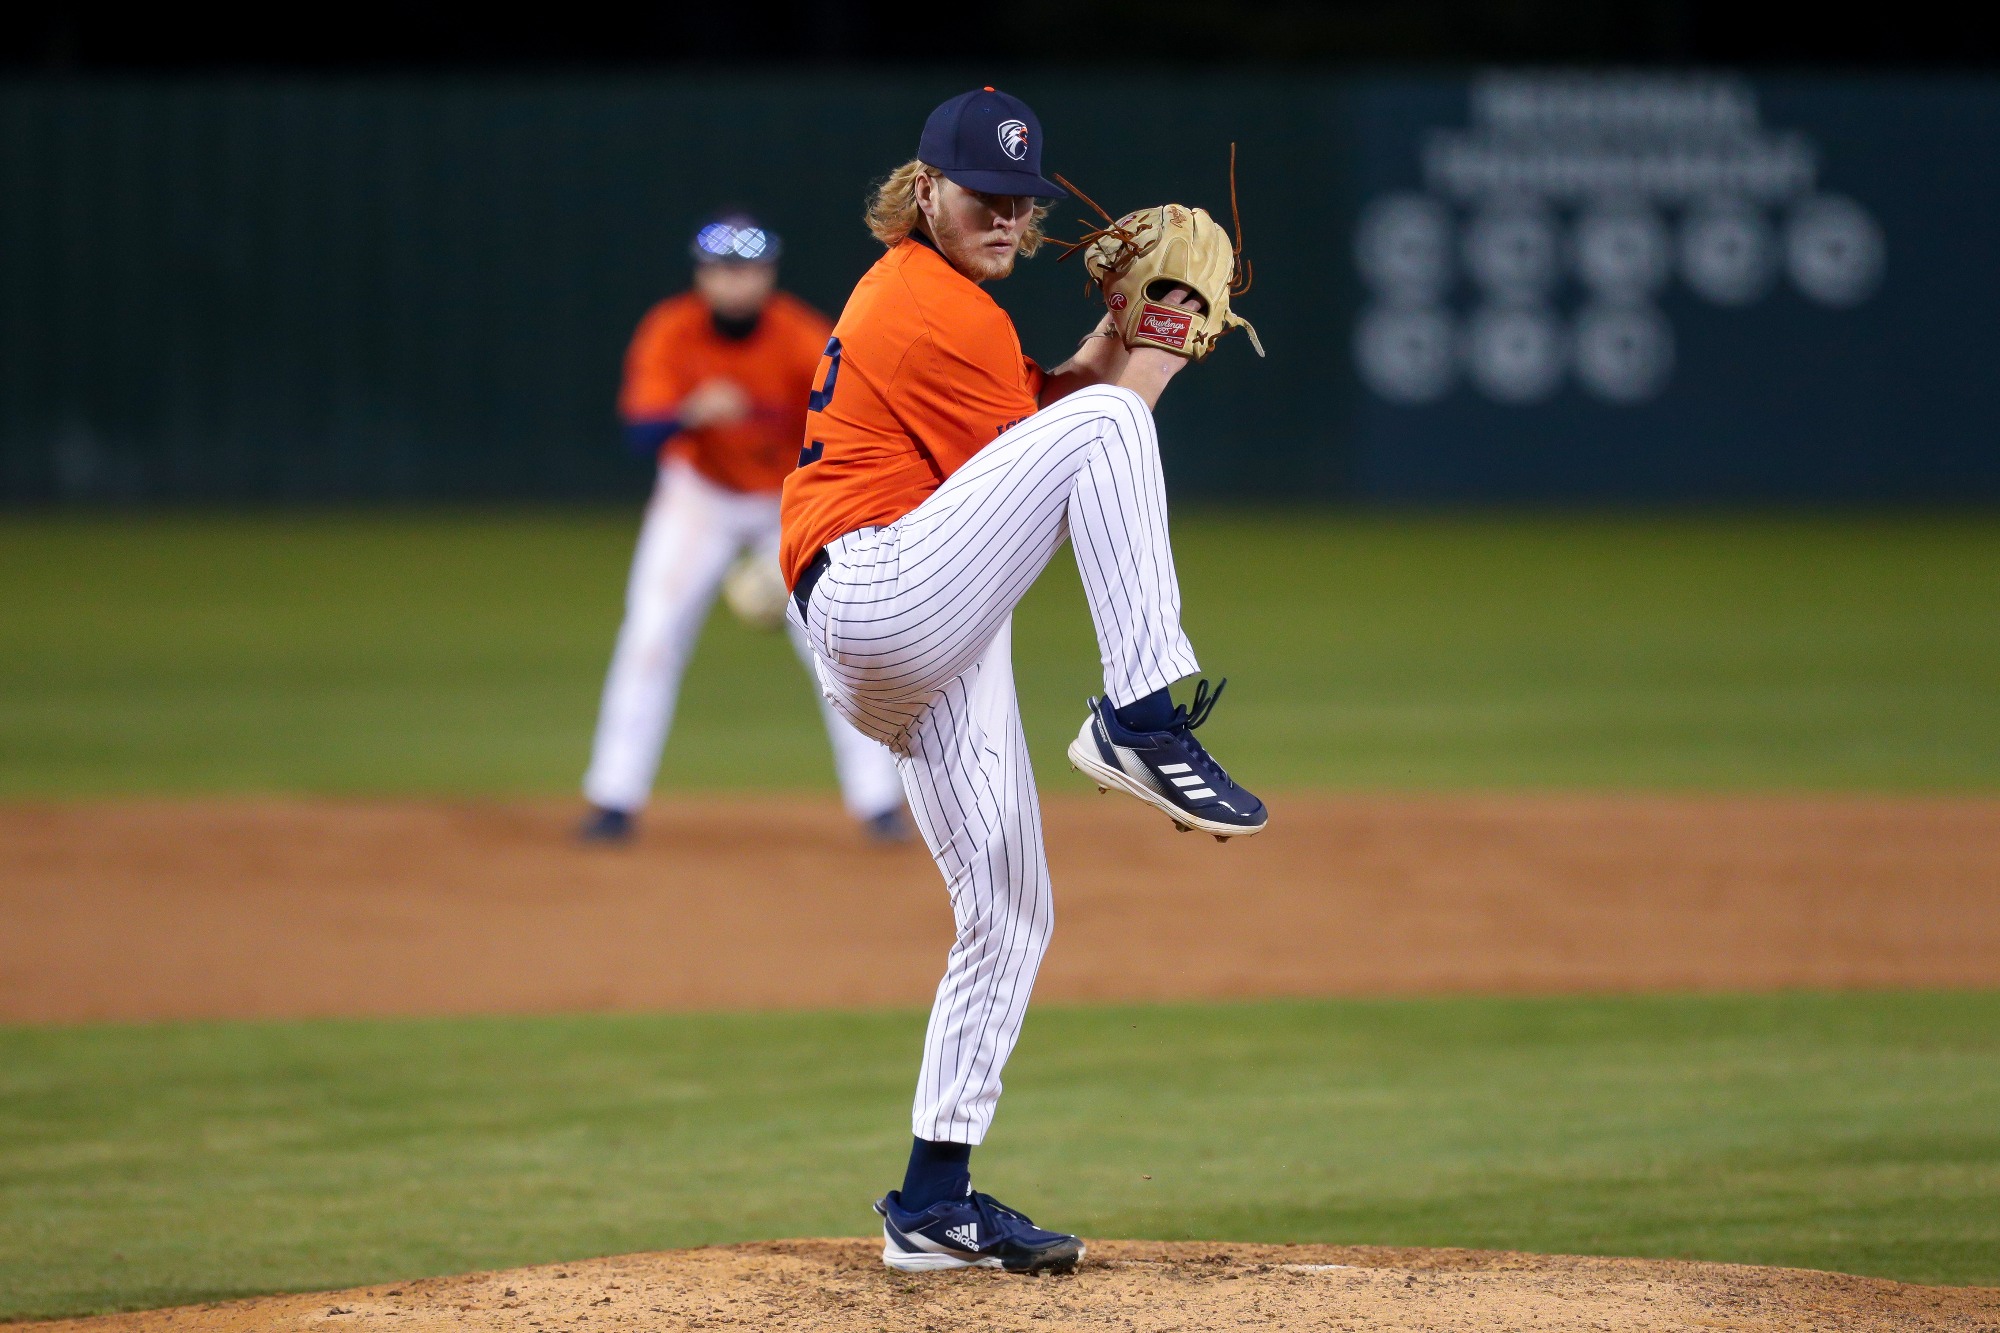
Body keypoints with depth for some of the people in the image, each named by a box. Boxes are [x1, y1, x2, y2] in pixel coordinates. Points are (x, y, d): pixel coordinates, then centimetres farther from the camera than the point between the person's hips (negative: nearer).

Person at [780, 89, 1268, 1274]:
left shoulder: (908, 291, 23)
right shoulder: (942, 312, -8)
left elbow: (1027, 415, 24)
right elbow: (1031, 459, -8)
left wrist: (1118, 332, 10)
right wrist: (1146, 375, -1)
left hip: (922, 657, 10)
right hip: (881, 589, -10)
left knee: (1011, 912, 9)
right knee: (1098, 424, -24)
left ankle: (934, 1201, 12)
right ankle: (1140, 722, -31)